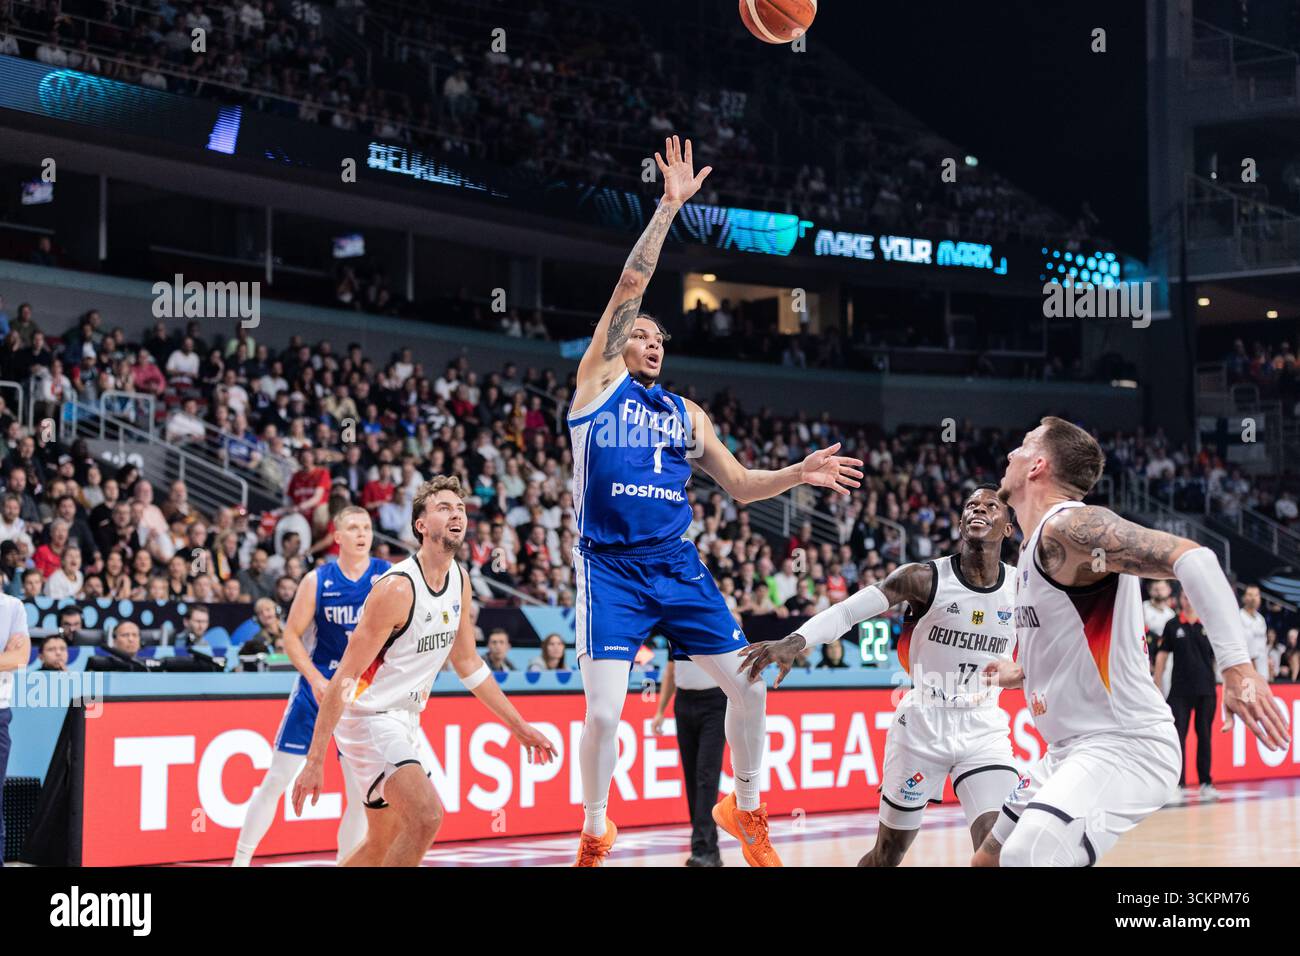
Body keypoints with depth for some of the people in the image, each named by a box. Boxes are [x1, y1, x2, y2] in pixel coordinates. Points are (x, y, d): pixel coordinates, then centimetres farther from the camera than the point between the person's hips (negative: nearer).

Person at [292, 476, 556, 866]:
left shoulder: (460, 580, 3)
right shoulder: (397, 588, -22)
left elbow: (468, 664, 16)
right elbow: (343, 679, -22)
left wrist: (519, 726, 15)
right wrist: (314, 761, -24)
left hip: (404, 718, 9)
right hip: (366, 717, -9)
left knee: (384, 842, 17)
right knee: (426, 817, -24)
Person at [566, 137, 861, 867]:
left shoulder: (687, 414, 16)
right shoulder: (599, 383, 3)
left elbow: (739, 486, 18)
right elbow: (629, 288, -5)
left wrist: (797, 474, 1)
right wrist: (670, 205, -8)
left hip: (677, 565, 5)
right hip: (611, 568, -5)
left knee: (750, 683, 3)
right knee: (603, 713, -13)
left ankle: (747, 813, 24)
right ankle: (594, 835, 10)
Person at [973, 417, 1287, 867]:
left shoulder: (1070, 525, -16)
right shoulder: (1035, 544, 14)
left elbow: (1193, 559, -29)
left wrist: (1236, 665, -38)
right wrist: (1019, 674, 33)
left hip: (1123, 746, -10)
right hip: (1070, 750, 10)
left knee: (1026, 857, -31)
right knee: (989, 860, 16)